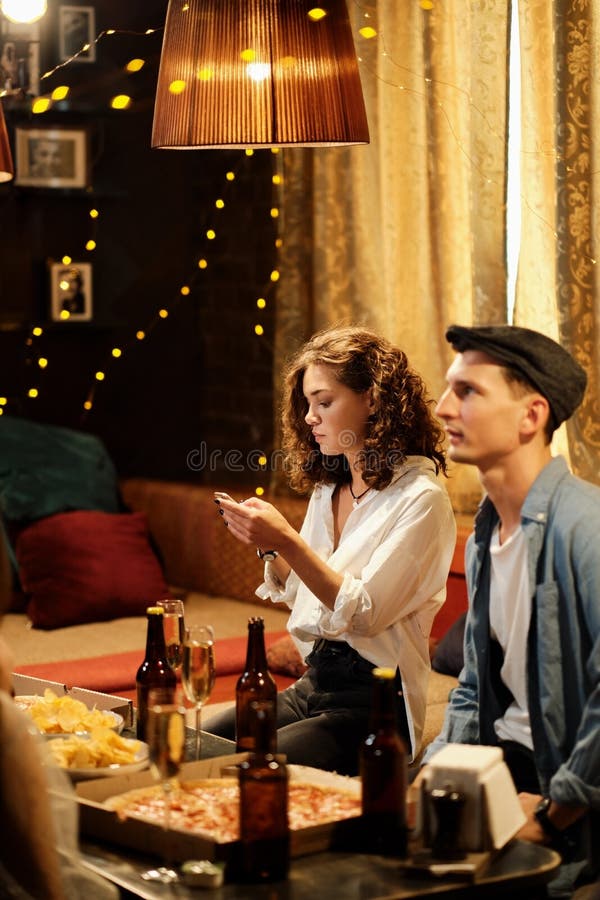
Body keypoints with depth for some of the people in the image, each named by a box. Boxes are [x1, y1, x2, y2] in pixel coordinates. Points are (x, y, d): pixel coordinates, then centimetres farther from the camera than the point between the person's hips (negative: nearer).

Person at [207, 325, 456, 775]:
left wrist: (288, 543, -25)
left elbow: (364, 614, -19)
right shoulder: (328, 488, 12)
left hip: (373, 702, -7)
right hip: (313, 682, 7)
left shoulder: (420, 498, -12)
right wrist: (268, 547, -1)